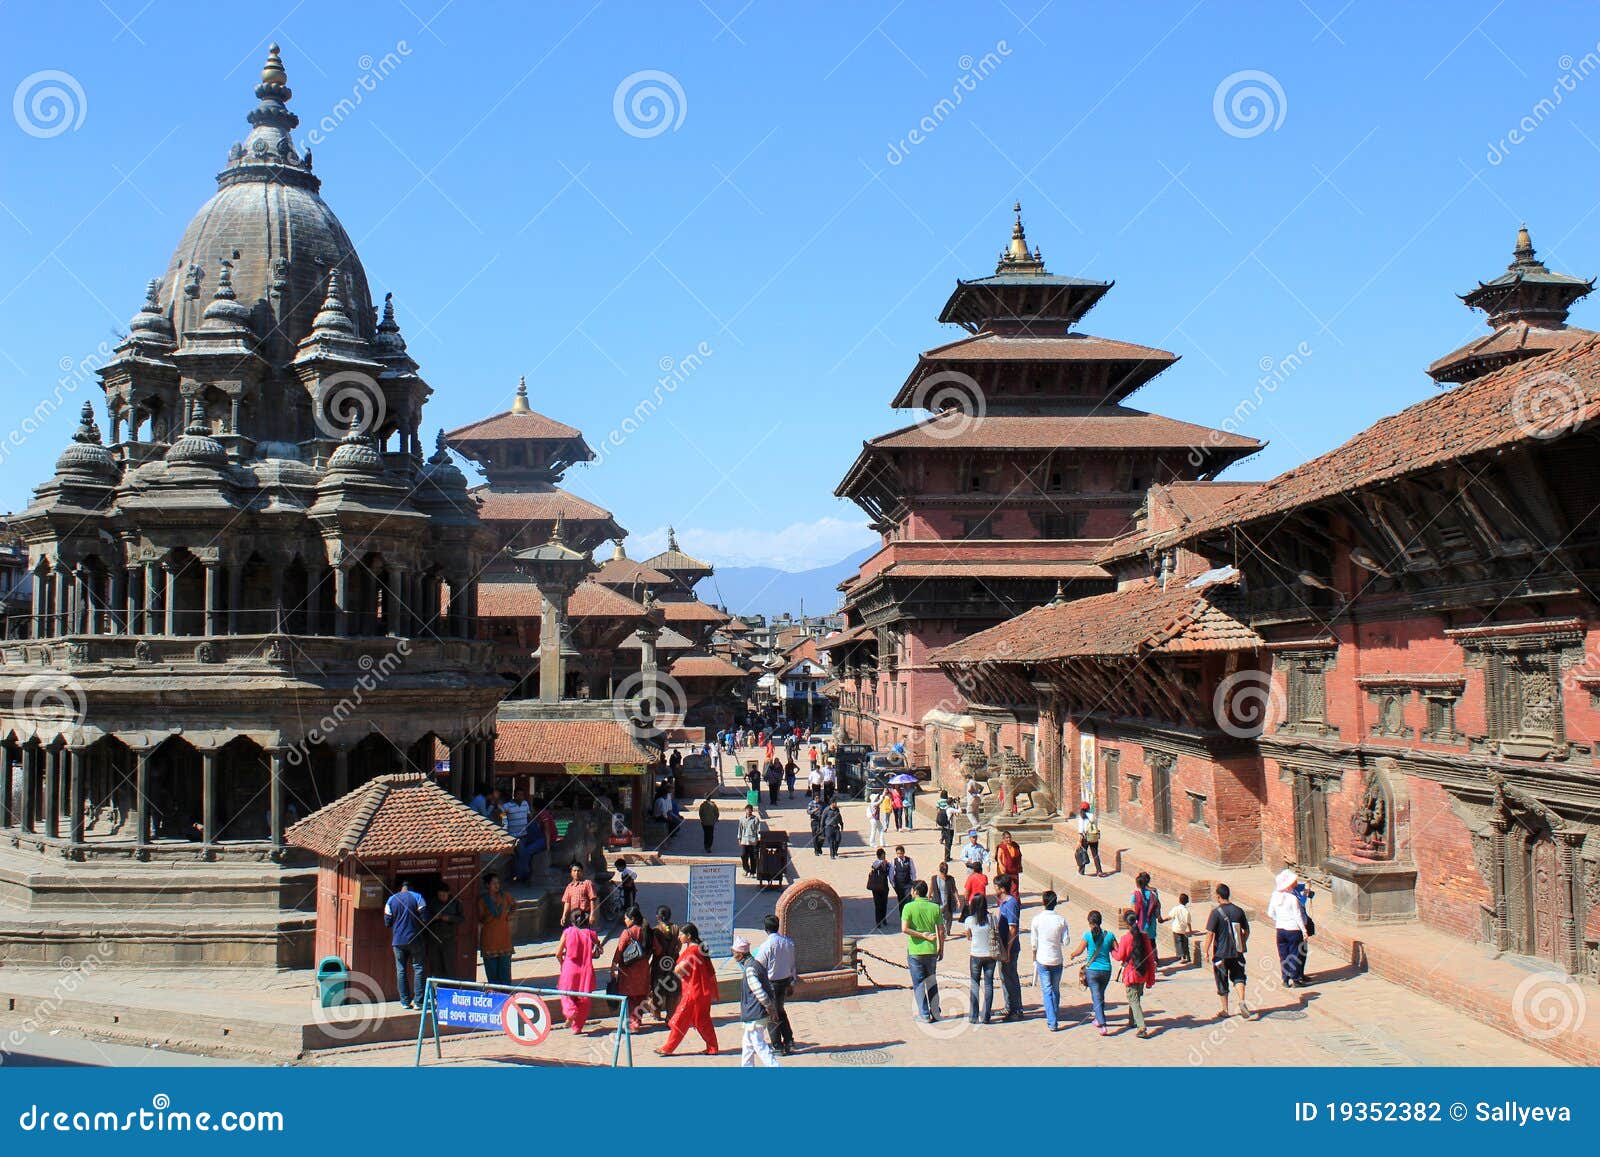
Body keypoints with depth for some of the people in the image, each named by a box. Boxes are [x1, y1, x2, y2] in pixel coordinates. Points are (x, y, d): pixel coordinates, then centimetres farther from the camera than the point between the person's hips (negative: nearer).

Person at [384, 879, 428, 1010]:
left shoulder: (391, 900, 5)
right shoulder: (417, 897, -1)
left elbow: (387, 922, 5)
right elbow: (424, 918, -8)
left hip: (398, 940, 2)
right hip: (415, 939, -2)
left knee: (401, 970, 7)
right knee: (418, 969, 3)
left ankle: (405, 1001, 6)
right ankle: (417, 1001, -4)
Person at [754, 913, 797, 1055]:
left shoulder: (766, 945, -21)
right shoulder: (789, 942, -2)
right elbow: (792, 965, 7)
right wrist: (792, 983, 17)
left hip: (771, 982, -6)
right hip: (786, 980, 6)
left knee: (772, 1015, 8)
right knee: (781, 1010, 22)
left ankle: (778, 1046, 14)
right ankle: (789, 1042, 20)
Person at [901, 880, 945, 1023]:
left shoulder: (909, 907, -9)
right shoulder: (935, 907, 0)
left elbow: (904, 929, -19)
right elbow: (941, 931, 1)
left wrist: (921, 935, -12)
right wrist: (941, 949, 11)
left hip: (915, 951, -3)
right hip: (931, 951, 3)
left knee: (918, 984, 6)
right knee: (932, 982, 17)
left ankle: (924, 1015, 6)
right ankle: (935, 1012, 19)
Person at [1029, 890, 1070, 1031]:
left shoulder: (1037, 919, -9)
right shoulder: (1061, 919, -8)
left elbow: (1033, 943, -2)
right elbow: (1065, 941, -5)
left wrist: (1034, 958, 13)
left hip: (1042, 959, -1)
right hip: (1057, 959, 1)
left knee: (1047, 990, 3)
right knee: (1055, 989, 18)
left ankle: (1052, 1021, -3)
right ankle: (1055, 1015, 30)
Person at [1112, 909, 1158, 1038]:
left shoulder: (1126, 937, -17)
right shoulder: (1144, 936, -3)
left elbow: (1120, 956, -9)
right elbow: (1150, 957, 2)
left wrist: (1112, 950, 13)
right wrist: (1151, 977, 11)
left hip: (1131, 973, -5)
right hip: (1143, 974, 5)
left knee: (1133, 1000, -3)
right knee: (1137, 997, 23)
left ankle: (1142, 1027, -16)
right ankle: (1132, 1021, 37)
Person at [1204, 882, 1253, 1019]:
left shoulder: (1216, 912, -13)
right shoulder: (1238, 910, 1)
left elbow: (1210, 933, -14)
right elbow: (1246, 931, 9)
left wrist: (1206, 951, -6)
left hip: (1220, 953, -3)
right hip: (1237, 952, 3)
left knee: (1222, 982, 9)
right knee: (1238, 977, 12)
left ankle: (1225, 1010, 15)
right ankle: (1242, 1001, -13)